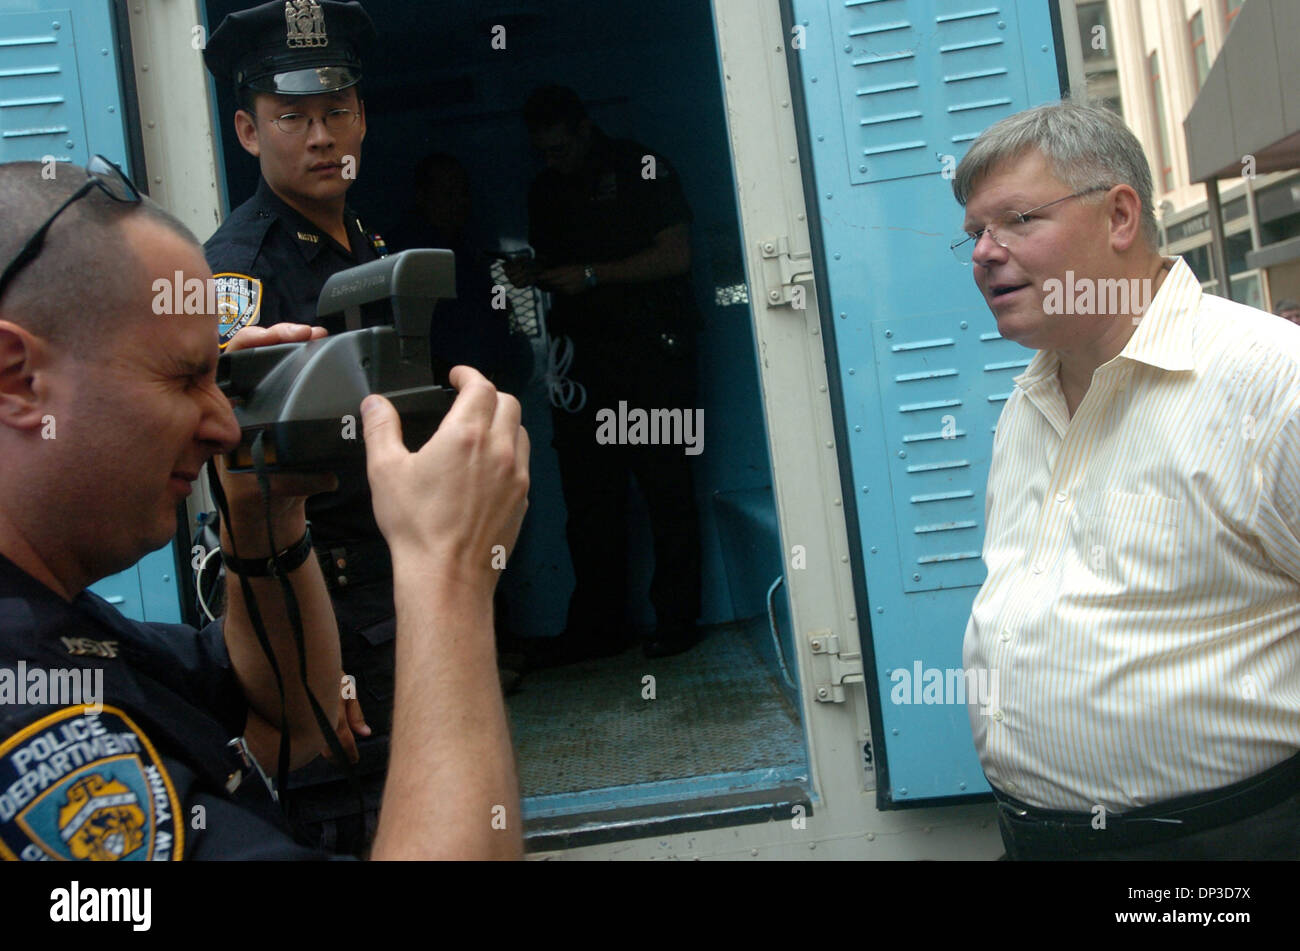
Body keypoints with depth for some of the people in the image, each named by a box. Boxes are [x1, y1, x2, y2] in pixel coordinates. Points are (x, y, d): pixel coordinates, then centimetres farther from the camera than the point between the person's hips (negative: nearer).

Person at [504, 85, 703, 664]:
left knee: (665, 487, -2)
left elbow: (675, 255, -9)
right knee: (588, 496, 4)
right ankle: (595, 627, 11)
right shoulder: (545, 191, 16)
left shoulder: (643, 169, -1)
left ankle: (676, 621, 7)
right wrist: (531, 275, 1)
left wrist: (592, 274, -13)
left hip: (651, 351, -5)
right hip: (583, 359, 5)